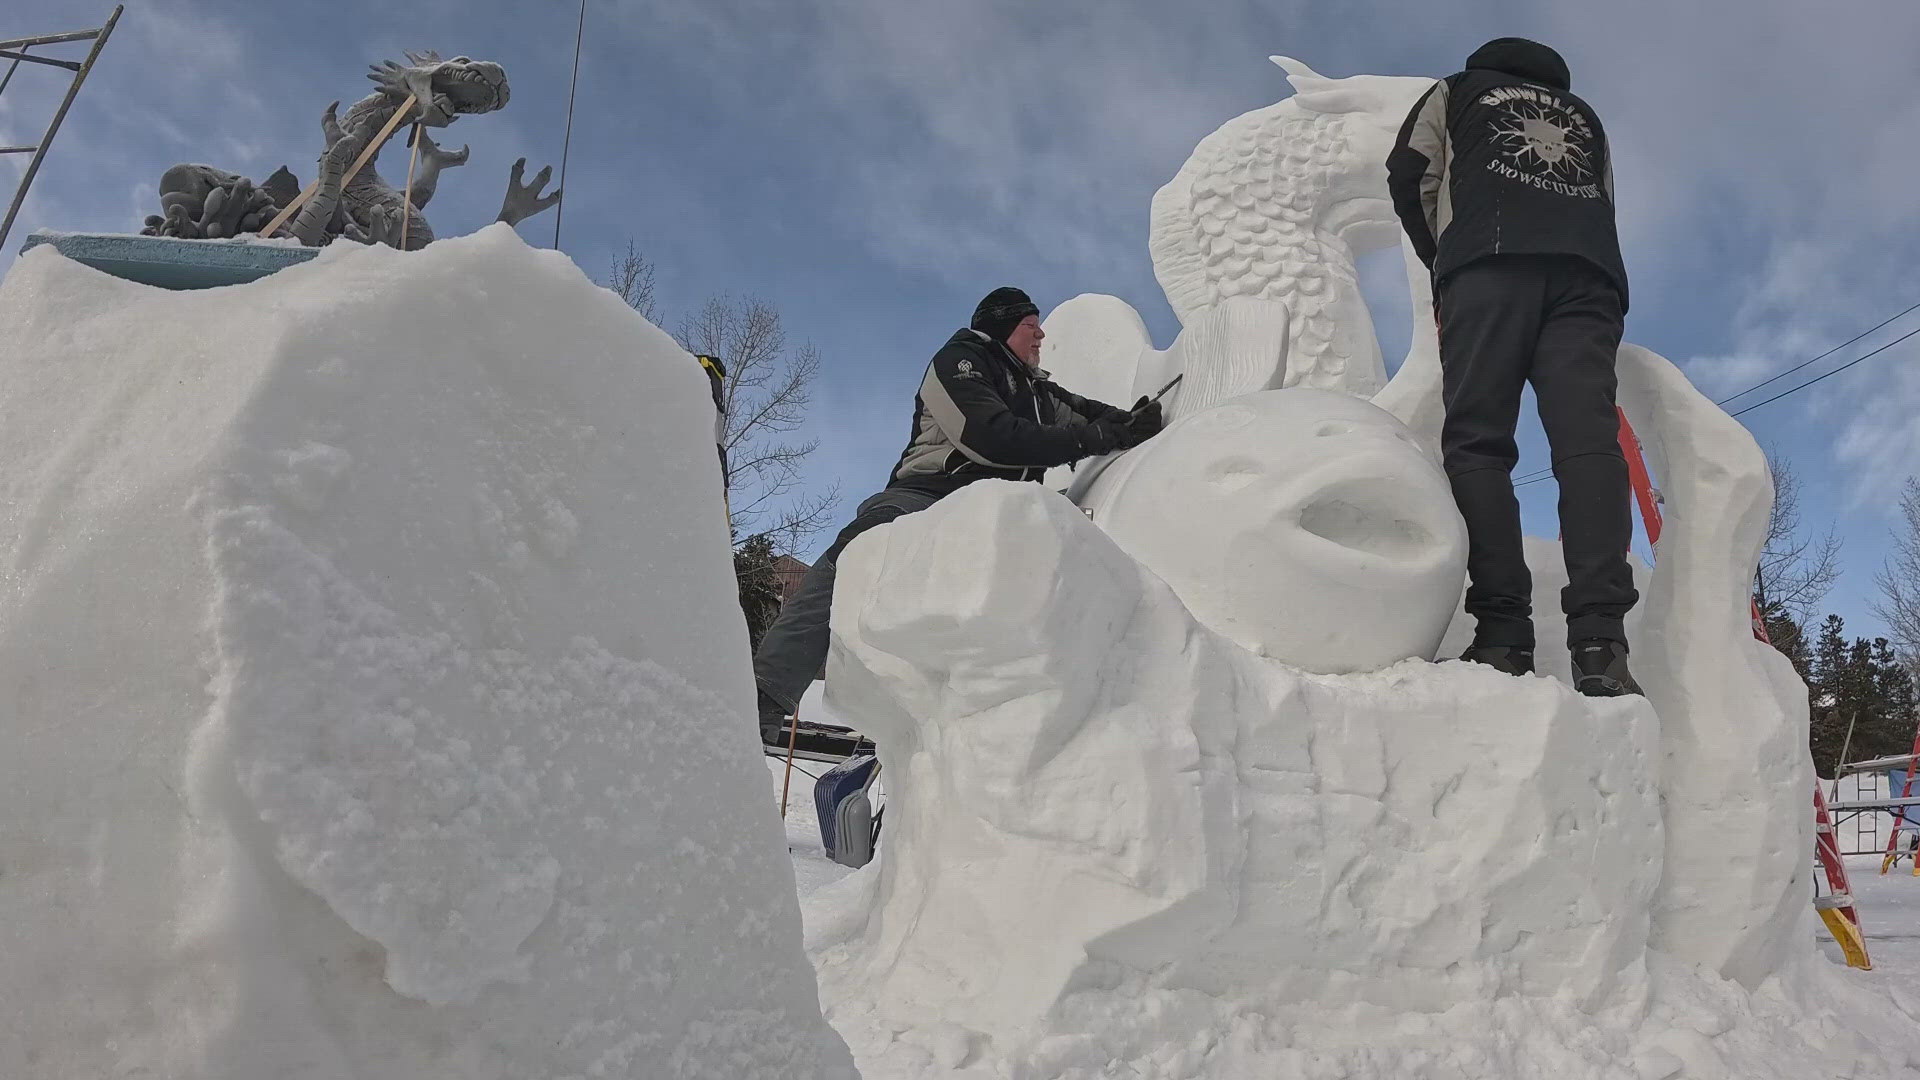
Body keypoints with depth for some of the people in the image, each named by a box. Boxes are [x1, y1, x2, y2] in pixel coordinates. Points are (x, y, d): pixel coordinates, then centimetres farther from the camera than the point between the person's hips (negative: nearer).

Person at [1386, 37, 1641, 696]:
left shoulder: (1457, 89, 30)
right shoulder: (1584, 115, 39)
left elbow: (1410, 175, 15)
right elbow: (1603, 206, 29)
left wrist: (1442, 259, 23)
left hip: (1489, 258, -3)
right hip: (1589, 270, 3)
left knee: (1477, 440, -13)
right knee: (1588, 439, -12)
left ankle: (1503, 634, -28)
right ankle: (1601, 641, -29)